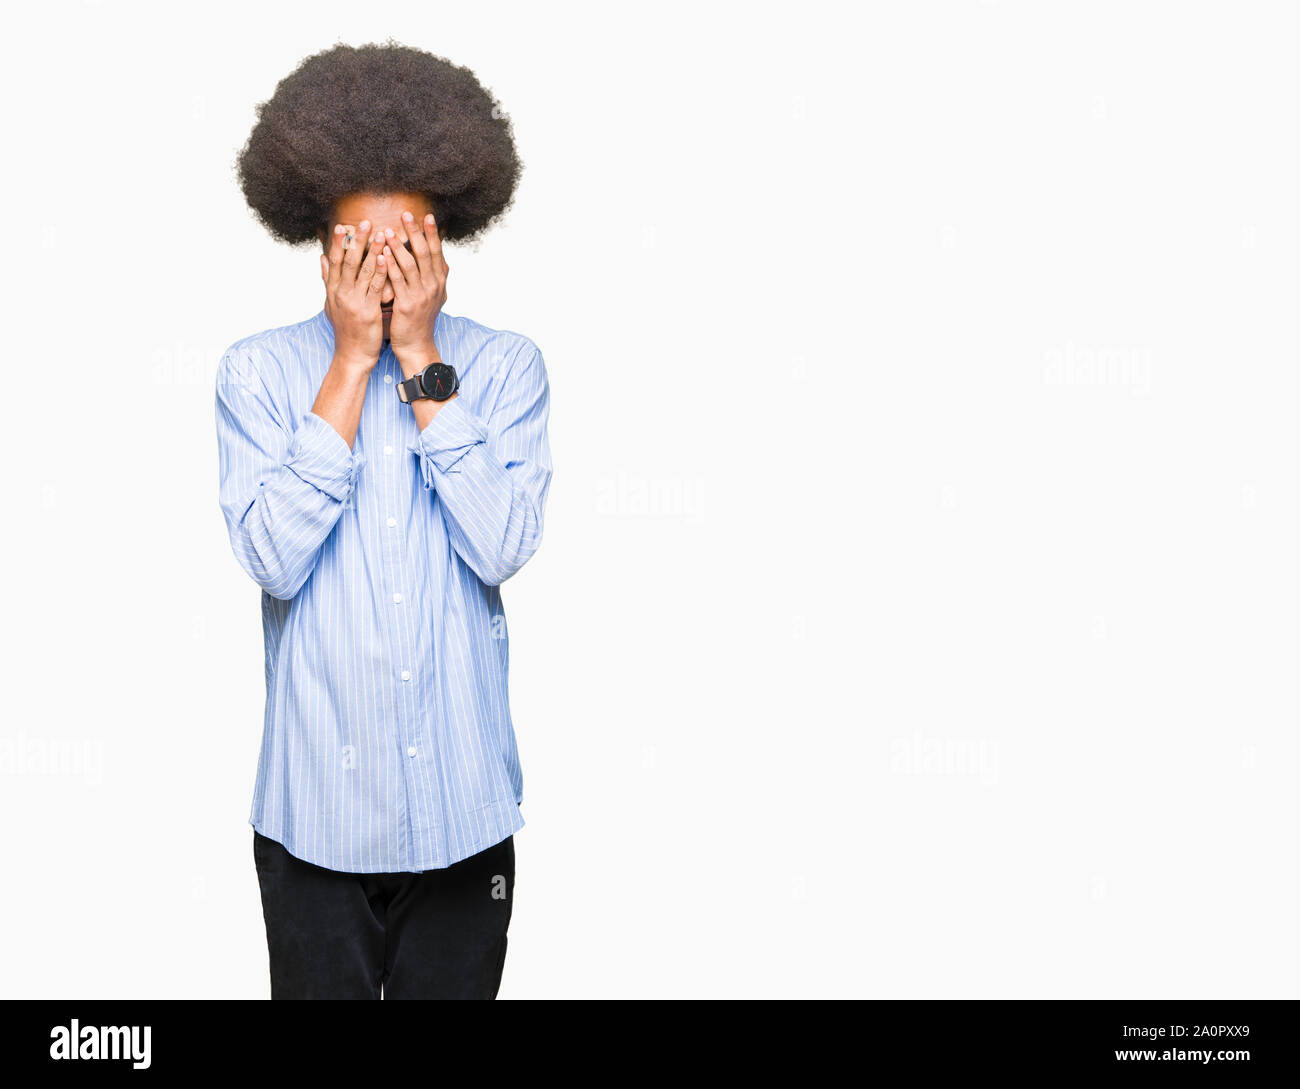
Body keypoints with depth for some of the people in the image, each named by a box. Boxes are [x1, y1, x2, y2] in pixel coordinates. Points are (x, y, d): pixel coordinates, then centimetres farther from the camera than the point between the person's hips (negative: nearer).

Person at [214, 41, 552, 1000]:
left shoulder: (506, 366, -3)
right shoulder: (260, 370, -3)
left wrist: (421, 361, -14)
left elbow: (502, 549, -15)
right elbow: (273, 558, -16)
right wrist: (352, 362, -14)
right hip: (315, 807, 0)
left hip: (461, 804, 1)